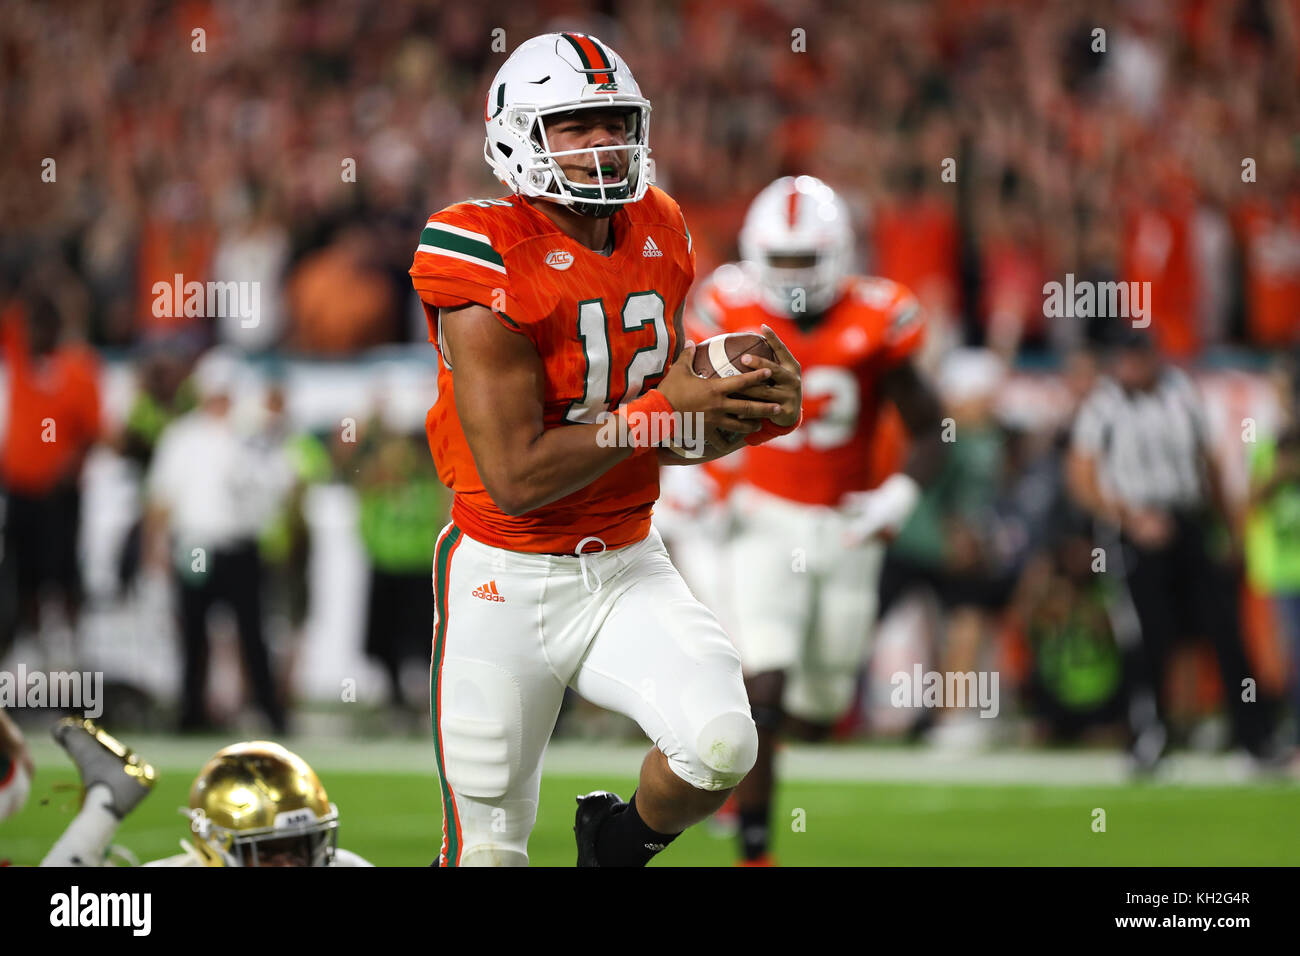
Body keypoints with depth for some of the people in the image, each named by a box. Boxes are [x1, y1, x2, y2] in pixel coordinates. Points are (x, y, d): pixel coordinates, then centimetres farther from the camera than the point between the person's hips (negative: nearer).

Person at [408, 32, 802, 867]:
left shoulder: (657, 236, 3)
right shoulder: (489, 263, -17)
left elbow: (664, 440, 11)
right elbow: (514, 477, -21)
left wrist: (753, 417, -9)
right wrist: (662, 413, -21)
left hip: (627, 569, 5)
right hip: (508, 580, -5)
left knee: (722, 744, -19)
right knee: (491, 851, 0)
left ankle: (617, 842, 13)